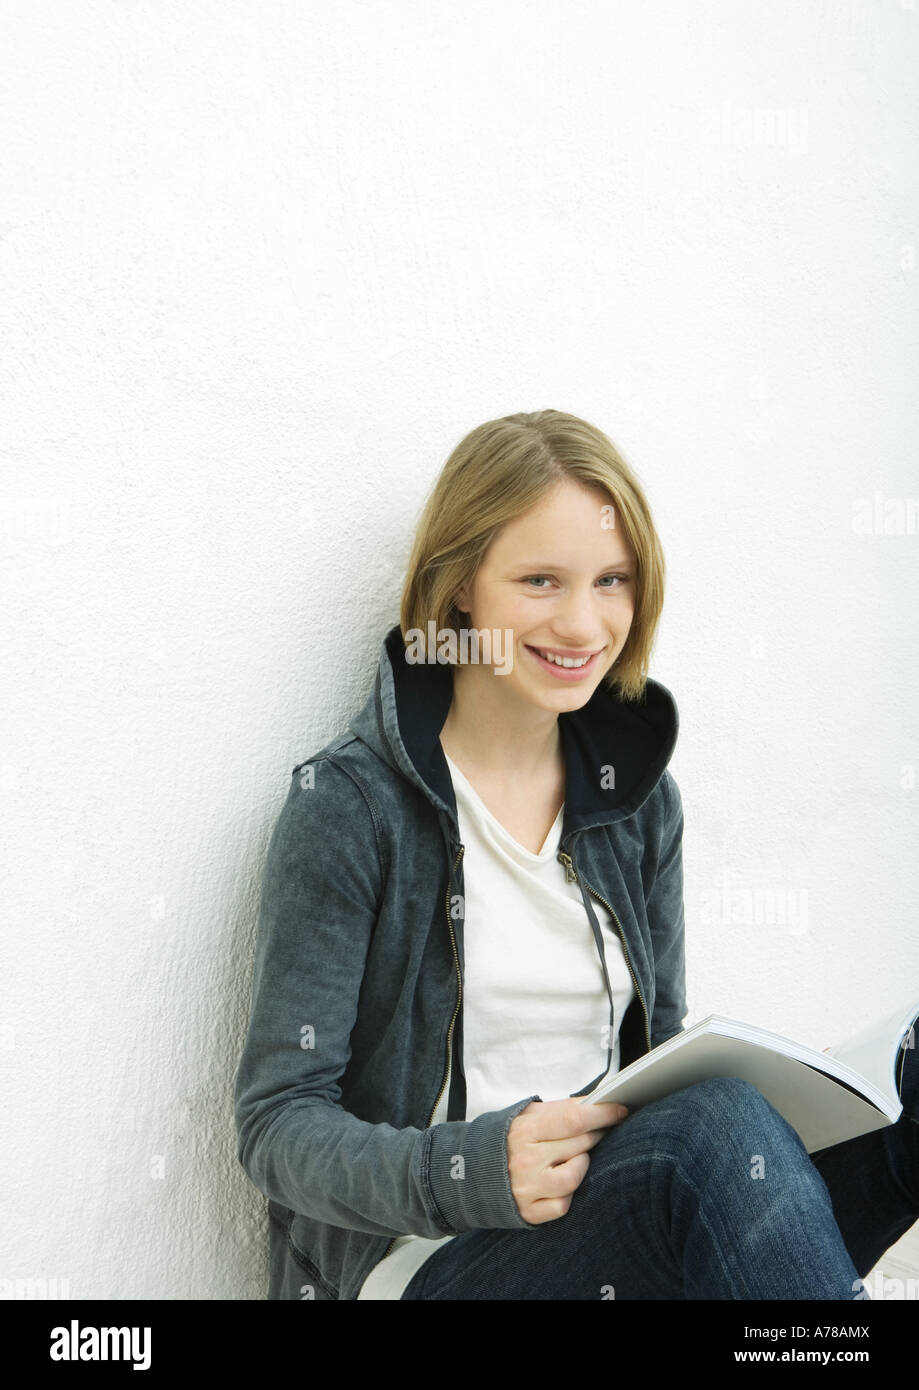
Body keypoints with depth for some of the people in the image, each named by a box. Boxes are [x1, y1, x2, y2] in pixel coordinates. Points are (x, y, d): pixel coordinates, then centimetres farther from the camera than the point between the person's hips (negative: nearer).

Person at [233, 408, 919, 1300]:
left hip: (627, 1211, 5)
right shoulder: (350, 804, -10)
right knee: (721, 1128, -35)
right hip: (424, 1256, -5)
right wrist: (471, 1170, -29)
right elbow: (278, 1126, -10)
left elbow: (661, 1058, 13)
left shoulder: (639, 793, 7)